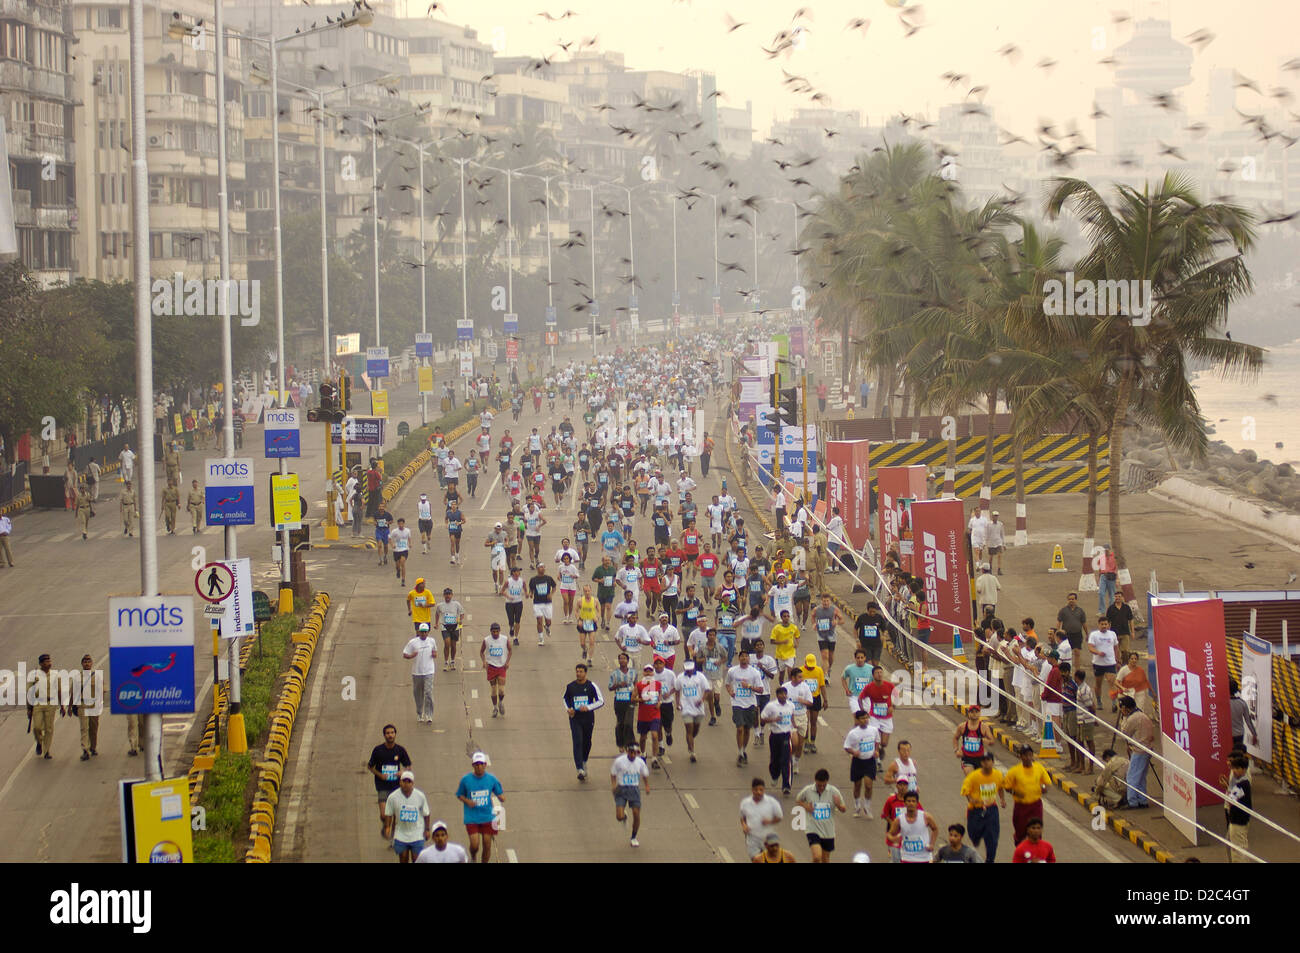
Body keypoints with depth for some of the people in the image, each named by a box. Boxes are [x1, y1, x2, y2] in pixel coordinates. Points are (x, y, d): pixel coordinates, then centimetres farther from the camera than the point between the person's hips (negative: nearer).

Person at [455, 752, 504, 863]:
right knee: (474, 845, -9)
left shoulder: (491, 779, 0)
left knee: (487, 846, 2)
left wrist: (501, 796, -18)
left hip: (487, 817, 2)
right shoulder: (466, 779, -4)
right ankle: (473, 858, 25)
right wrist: (467, 801, -13)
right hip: (471, 819, -1)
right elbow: (459, 795, 7)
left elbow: (501, 796, 7)